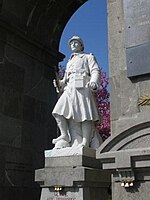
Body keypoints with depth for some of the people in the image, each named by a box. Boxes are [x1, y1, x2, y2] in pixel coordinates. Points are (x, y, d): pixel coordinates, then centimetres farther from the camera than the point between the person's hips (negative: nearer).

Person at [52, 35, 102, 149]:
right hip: (70, 89, 6)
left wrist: (94, 82, -18)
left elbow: (95, 71, 4)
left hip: (83, 87, -5)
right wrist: (60, 83, 8)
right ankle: (65, 137, -10)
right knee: (59, 111, -14)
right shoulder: (69, 63, 36)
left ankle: (85, 142, -18)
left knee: (85, 115, -15)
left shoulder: (88, 57, 20)